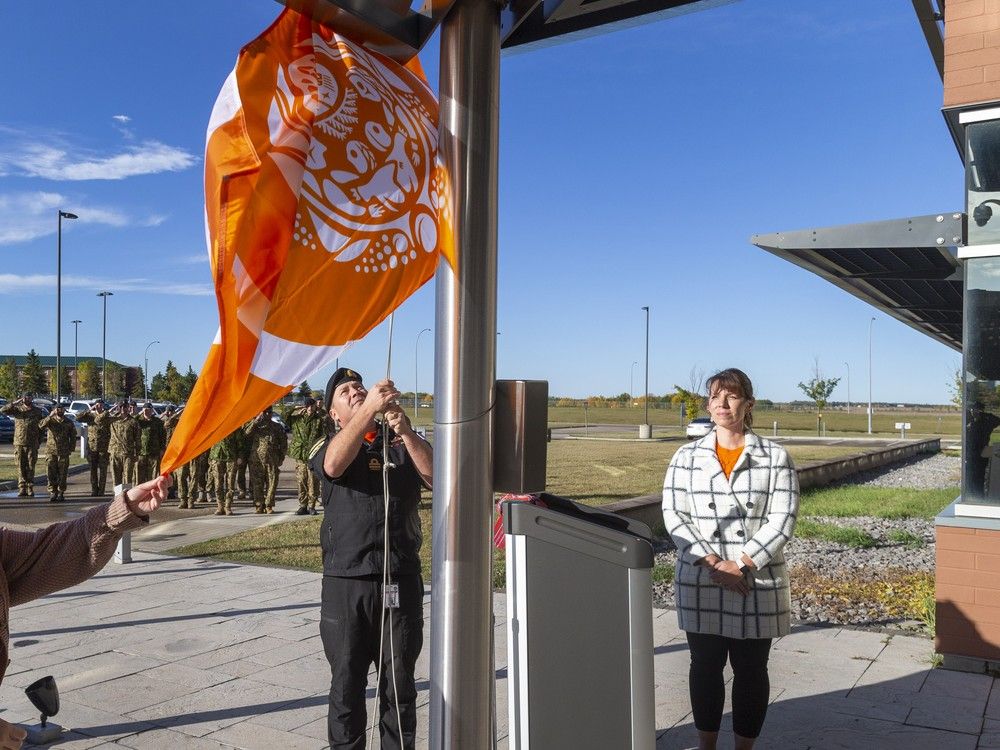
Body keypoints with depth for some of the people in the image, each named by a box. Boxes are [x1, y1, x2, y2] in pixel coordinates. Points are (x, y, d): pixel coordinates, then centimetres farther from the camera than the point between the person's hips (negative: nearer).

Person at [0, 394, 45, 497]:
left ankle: (30, 488, 7)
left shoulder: (38, 411, 5)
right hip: (19, 443, 0)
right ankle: (22, 488, 5)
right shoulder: (17, 409, 5)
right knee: (21, 467, 1)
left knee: (30, 467, 1)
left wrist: (39, 441, 3)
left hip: (32, 444, 0)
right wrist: (15, 403, -14)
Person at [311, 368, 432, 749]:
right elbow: (334, 465, -19)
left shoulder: (402, 444, 10)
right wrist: (369, 408, -31)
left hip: (402, 578, 1)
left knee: (399, 685, 10)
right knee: (346, 685, 8)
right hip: (346, 582, -1)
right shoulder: (328, 446, 6)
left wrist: (406, 431, -21)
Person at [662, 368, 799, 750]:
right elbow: (674, 515, -3)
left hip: (757, 583, -1)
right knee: (705, 665, 12)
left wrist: (741, 566, -16)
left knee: (751, 669, 10)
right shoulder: (687, 457, 3)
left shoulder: (775, 457, 0)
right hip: (699, 582, 1)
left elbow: (782, 519, -7)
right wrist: (713, 564, -15)